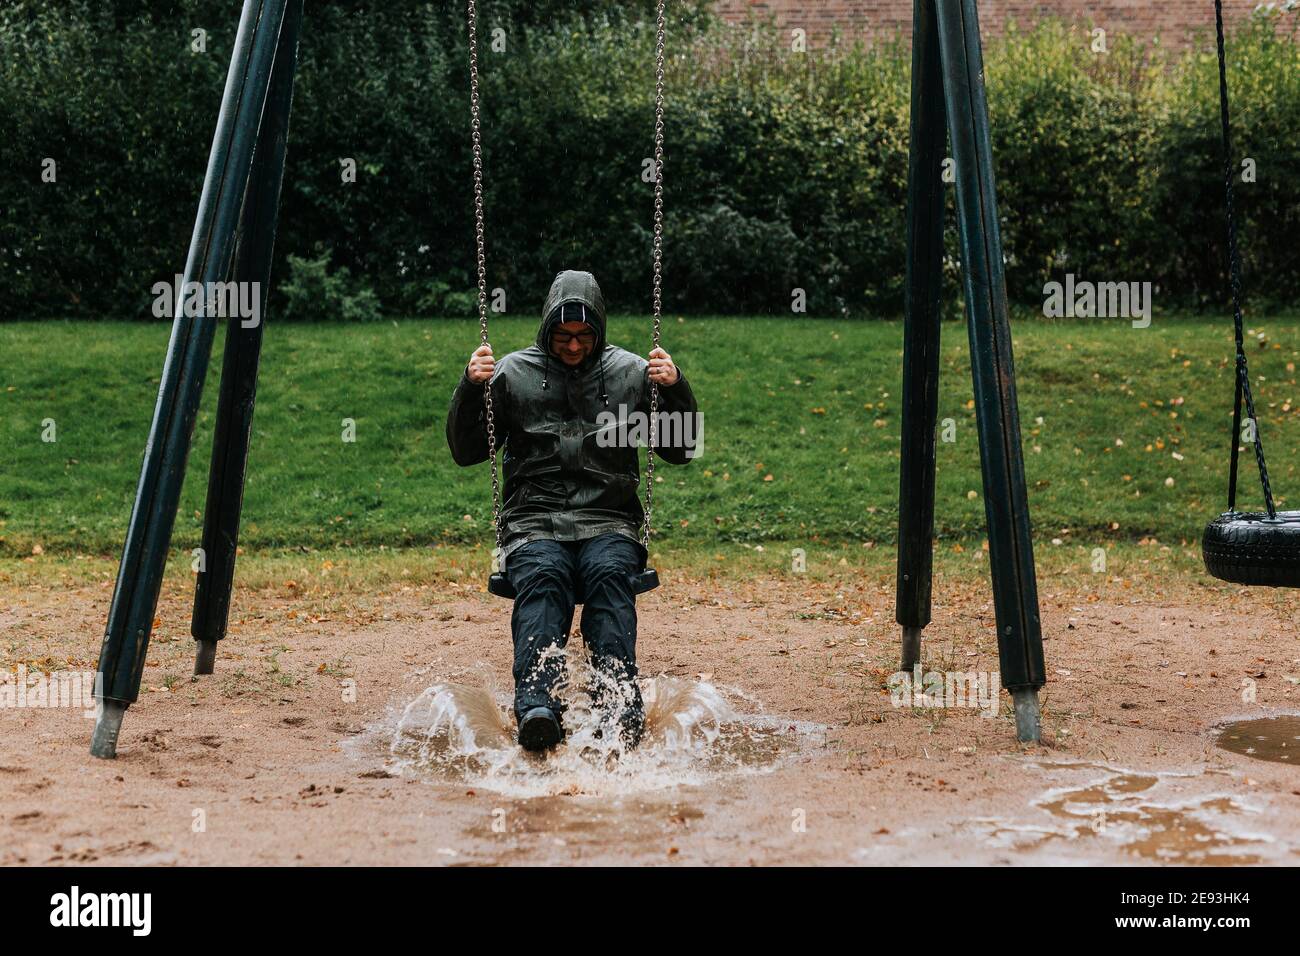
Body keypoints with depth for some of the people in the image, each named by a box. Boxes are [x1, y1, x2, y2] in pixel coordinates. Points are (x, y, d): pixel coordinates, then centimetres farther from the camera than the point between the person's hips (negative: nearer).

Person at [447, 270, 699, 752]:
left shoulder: (631, 373, 12)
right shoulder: (513, 372, 10)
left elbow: (680, 450, 13)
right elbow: (466, 452, 10)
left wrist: (675, 388, -3)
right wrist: (471, 387, -5)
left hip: (609, 524, 1)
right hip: (534, 522, -1)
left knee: (609, 574, -33)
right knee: (542, 579, -33)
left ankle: (621, 705, -47)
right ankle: (537, 707, -51)